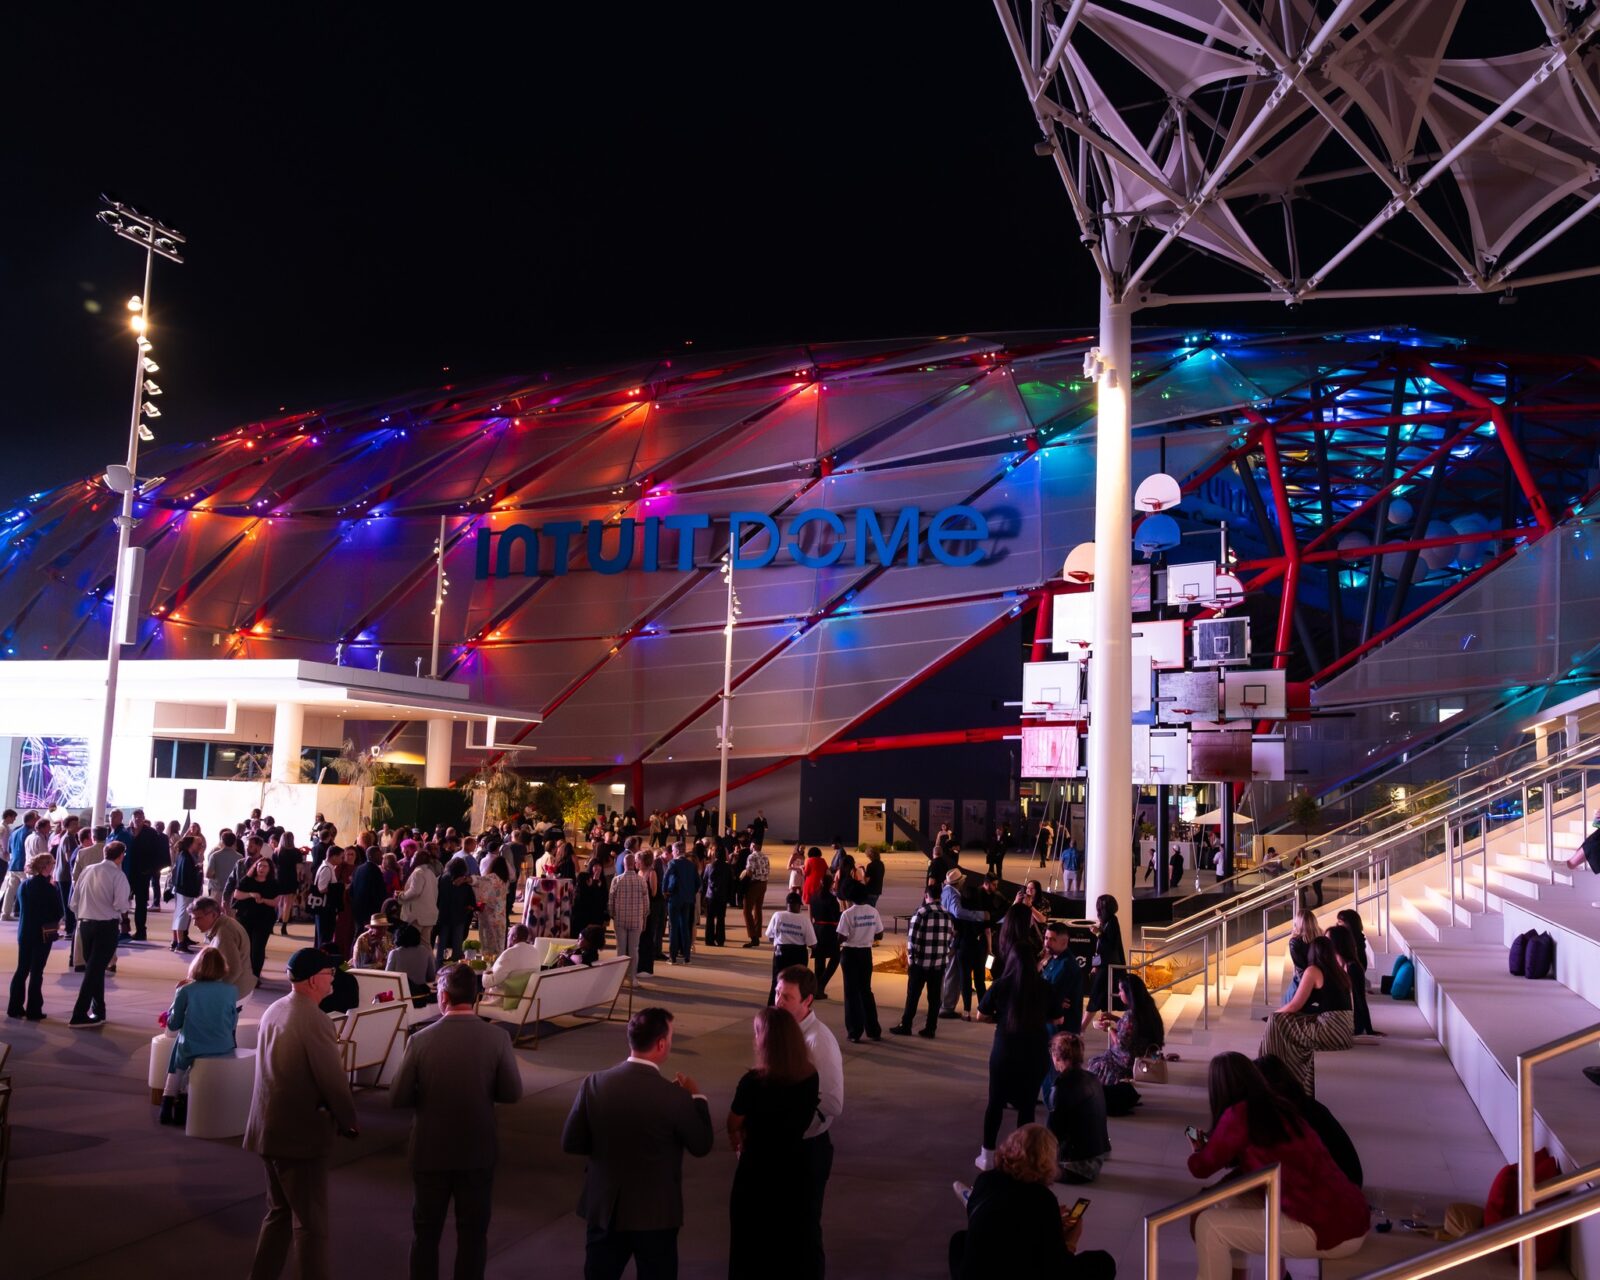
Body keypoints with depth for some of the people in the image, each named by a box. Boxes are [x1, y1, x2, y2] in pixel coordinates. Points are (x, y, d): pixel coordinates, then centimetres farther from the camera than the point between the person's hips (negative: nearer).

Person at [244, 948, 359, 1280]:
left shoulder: (273, 1010, 6)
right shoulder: (314, 1020, -22)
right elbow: (334, 1081, -19)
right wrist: (349, 1122, -1)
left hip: (270, 1128, 9)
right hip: (300, 1134, -9)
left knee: (279, 1212, 21)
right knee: (311, 1224, 1)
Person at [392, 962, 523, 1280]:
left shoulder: (421, 1040, -16)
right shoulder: (497, 1038, -14)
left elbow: (397, 1099, -10)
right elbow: (512, 1093, -7)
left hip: (431, 1150, 0)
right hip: (478, 1150, 0)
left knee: (426, 1232, 17)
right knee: (473, 1232, 14)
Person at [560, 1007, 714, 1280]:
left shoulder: (594, 1084, -11)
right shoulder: (674, 1096, -21)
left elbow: (571, 1143, -3)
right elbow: (702, 1146, -6)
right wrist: (697, 1098, 7)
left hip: (604, 1208, 3)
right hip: (656, 1213, -3)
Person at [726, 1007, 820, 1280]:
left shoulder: (753, 1081, -23)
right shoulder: (810, 1077, -9)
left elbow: (733, 1124, -6)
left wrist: (739, 1139, 17)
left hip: (757, 1169, -4)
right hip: (793, 1167, 4)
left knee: (752, 1243, 15)